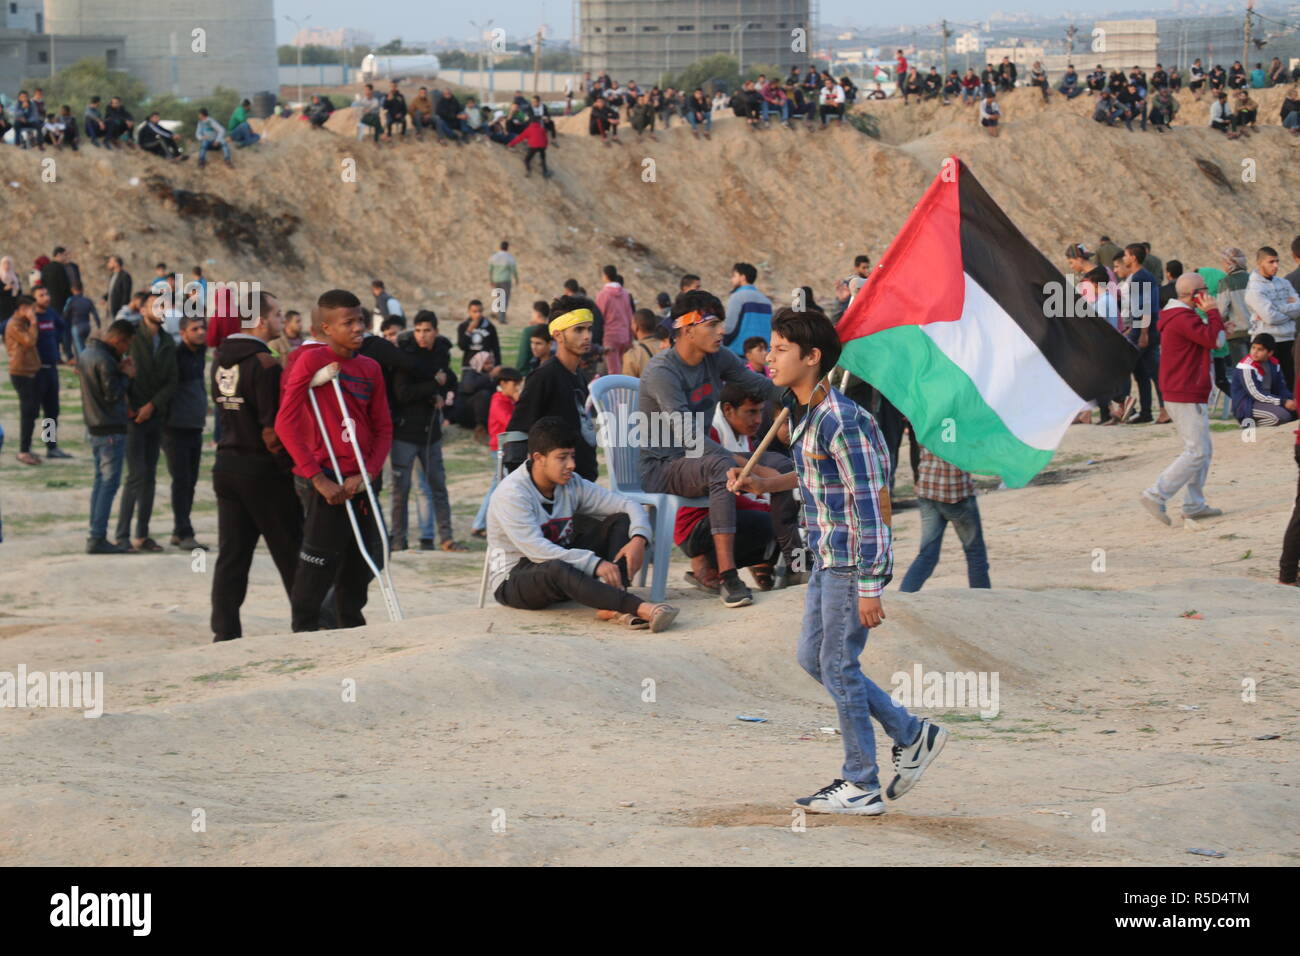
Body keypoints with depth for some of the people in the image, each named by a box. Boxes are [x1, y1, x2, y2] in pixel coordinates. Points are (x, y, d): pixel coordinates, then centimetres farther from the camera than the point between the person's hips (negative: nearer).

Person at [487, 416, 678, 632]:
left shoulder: (573, 484, 0)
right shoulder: (511, 493, -20)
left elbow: (630, 507, 0)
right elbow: (537, 551, -29)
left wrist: (638, 539, -23)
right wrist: (595, 564, -35)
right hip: (514, 580, -7)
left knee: (620, 520, -6)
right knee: (557, 569, -42)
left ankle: (611, 606, -32)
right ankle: (640, 609, -55)